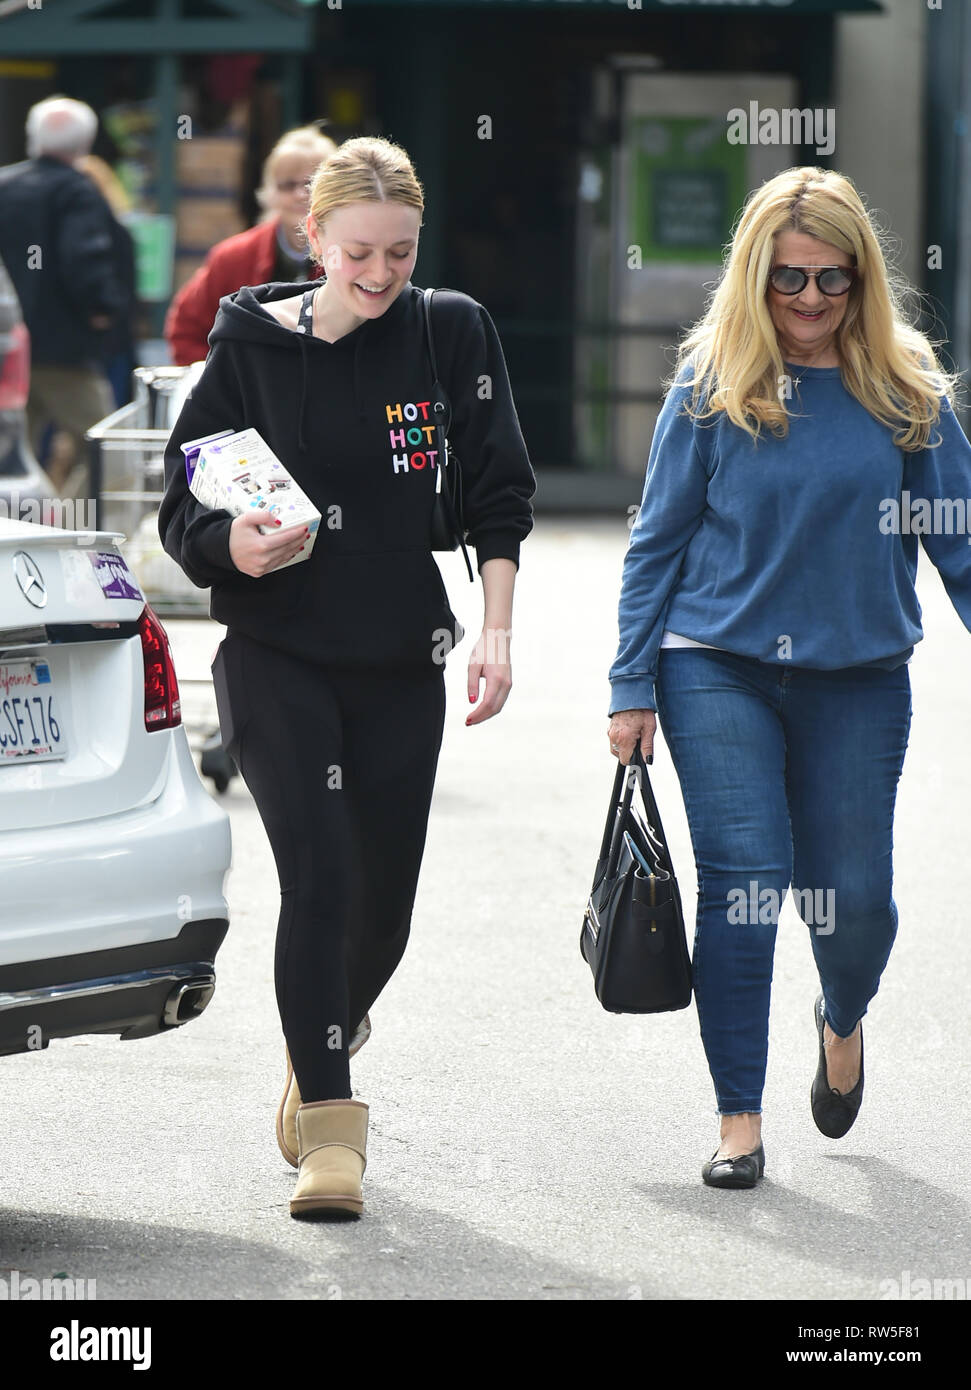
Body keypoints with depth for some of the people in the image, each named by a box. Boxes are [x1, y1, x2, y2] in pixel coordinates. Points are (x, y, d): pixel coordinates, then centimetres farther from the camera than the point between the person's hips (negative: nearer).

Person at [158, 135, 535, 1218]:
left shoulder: (452, 334, -1)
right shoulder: (250, 346, -4)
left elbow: (498, 497, 2)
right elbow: (182, 509, -2)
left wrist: (496, 631, -9)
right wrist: (234, 549, -24)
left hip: (402, 663, 2)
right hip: (276, 655, -2)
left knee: (384, 898, 9)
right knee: (318, 877, -17)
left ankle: (319, 1052, 40)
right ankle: (328, 1128, -13)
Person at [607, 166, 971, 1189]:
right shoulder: (711, 388, -2)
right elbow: (657, 542, 4)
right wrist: (633, 687, 1)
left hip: (860, 679, 1)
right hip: (720, 670, -1)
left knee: (853, 899, 3)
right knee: (743, 885, -9)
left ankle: (841, 1023, 38)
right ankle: (739, 1122, 0)